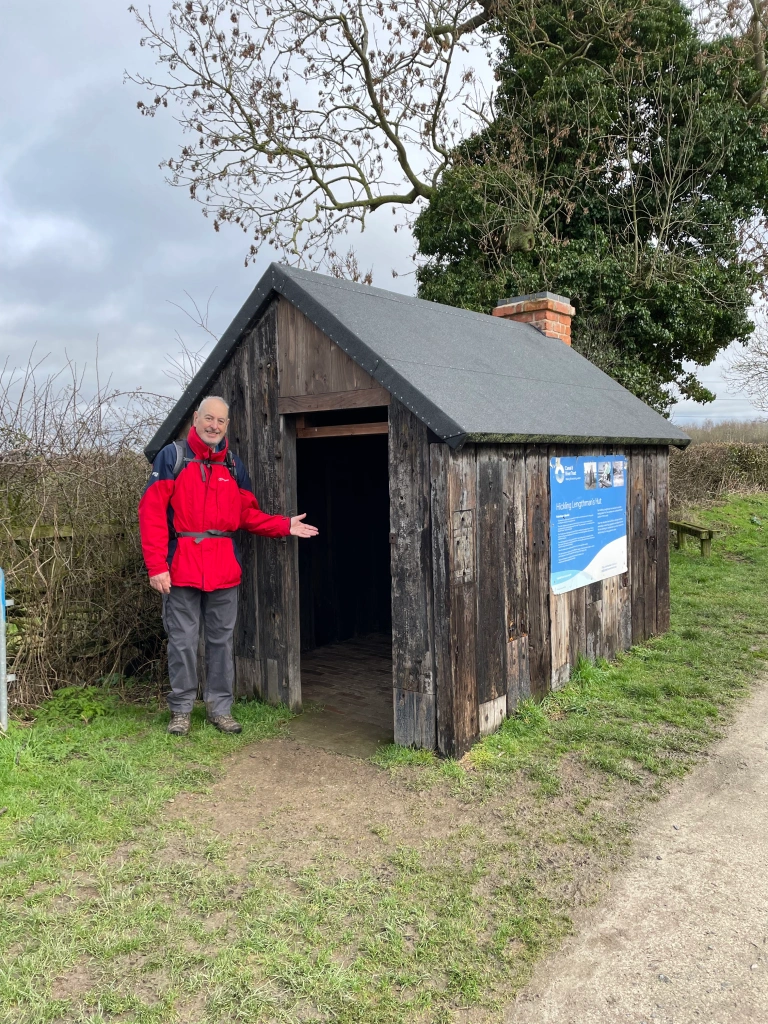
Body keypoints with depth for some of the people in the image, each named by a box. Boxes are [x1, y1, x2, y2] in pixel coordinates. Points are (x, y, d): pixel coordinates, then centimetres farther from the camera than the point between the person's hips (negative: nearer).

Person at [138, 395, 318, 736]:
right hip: (181, 566, -4)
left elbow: (247, 513, 15)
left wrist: (285, 526, 3)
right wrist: (157, 566, -15)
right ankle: (181, 709, 20)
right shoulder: (172, 456, -2)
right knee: (182, 640, 5)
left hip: (224, 568, 4)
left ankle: (220, 707, 23)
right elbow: (152, 512, -8)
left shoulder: (233, 465, 12)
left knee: (222, 639, 10)